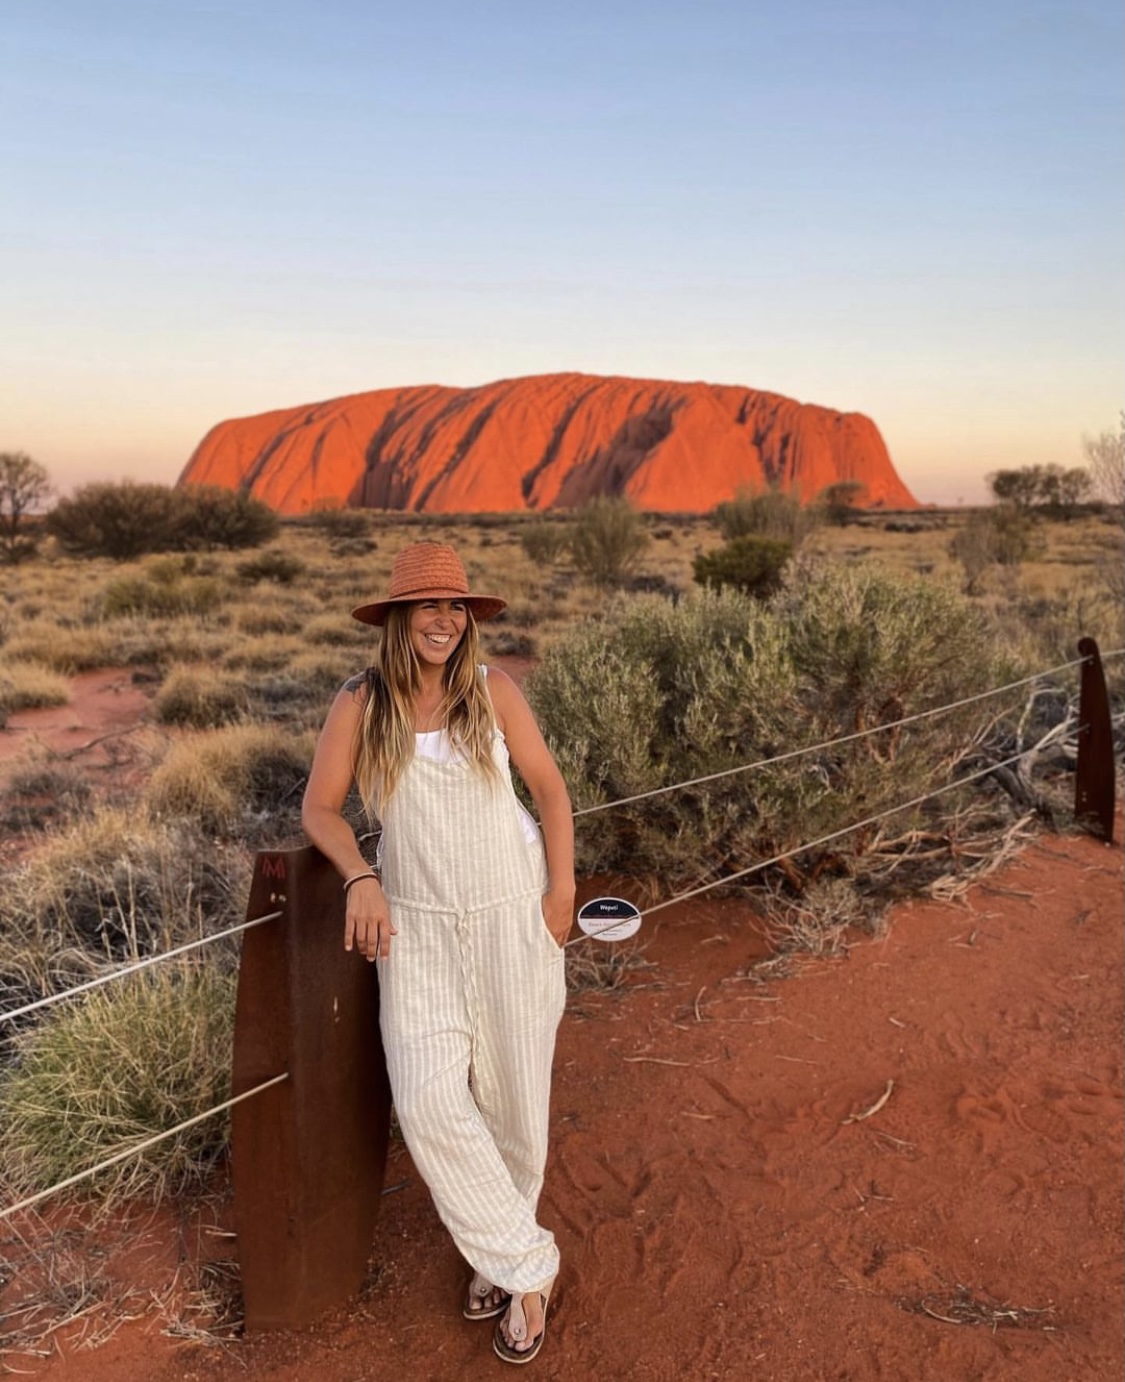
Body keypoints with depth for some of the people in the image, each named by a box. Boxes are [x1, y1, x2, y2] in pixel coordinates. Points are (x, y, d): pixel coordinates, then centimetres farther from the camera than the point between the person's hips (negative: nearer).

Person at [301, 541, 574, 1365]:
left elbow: (549, 785, 2)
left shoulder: (493, 689, -5)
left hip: (512, 911, 0)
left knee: (512, 1093, 9)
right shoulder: (360, 703, -4)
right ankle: (527, 1264, 13)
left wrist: (562, 886, -4)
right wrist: (360, 878, -14)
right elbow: (320, 808, 2)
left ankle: (502, 1251, 35)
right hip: (415, 923, 0)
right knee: (429, 1101, -9)